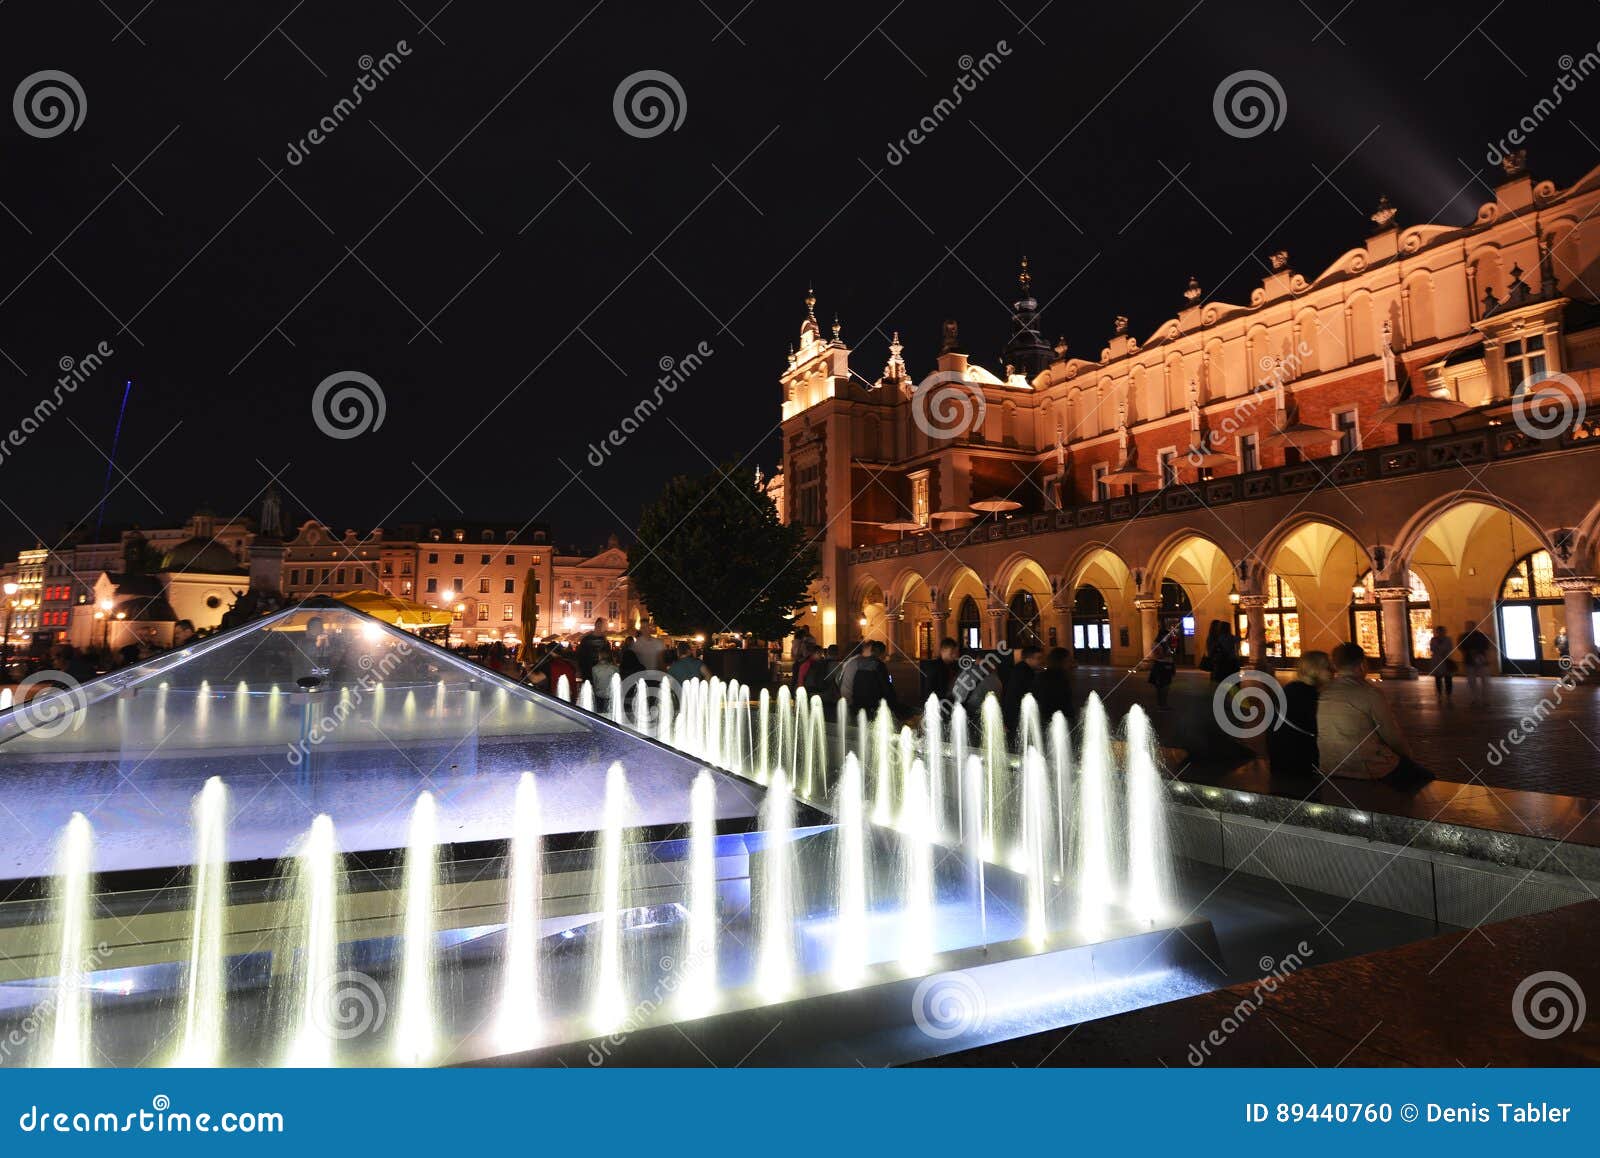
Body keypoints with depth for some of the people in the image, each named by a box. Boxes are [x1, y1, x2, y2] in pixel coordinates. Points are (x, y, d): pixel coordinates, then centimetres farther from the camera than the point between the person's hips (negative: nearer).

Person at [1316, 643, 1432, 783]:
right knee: (1427, 778, 17)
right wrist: (1407, 754, 12)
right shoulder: (1370, 692, -15)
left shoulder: (1319, 693, -2)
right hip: (1368, 770, -5)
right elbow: (1393, 736, -8)